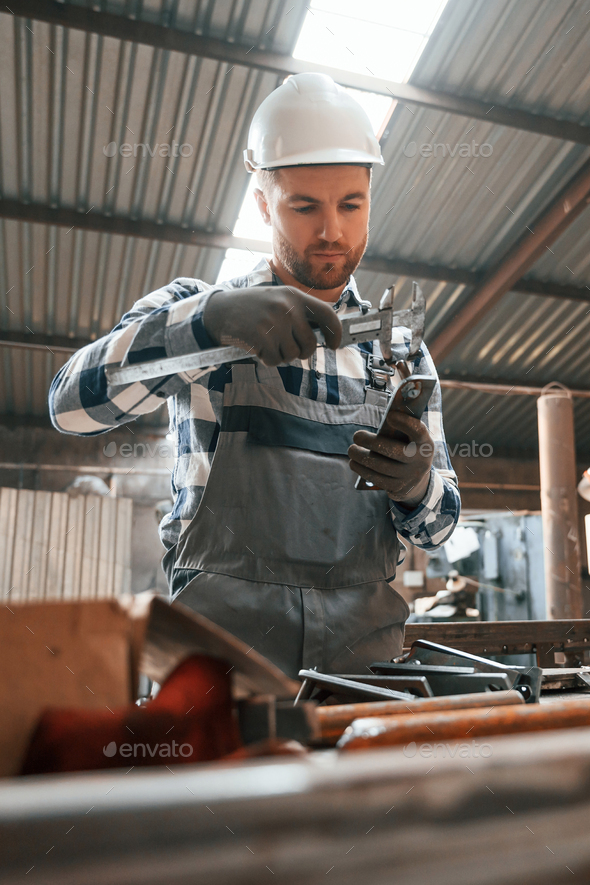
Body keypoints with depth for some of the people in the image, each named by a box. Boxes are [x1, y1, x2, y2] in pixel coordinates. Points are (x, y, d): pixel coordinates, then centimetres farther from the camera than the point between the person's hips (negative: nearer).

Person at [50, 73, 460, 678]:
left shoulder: (402, 351, 13)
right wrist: (210, 316, -24)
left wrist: (416, 486, -10)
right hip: (223, 631, -2)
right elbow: (73, 402, -10)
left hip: (364, 643, 3)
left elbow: (438, 525, 14)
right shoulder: (192, 311, 7)